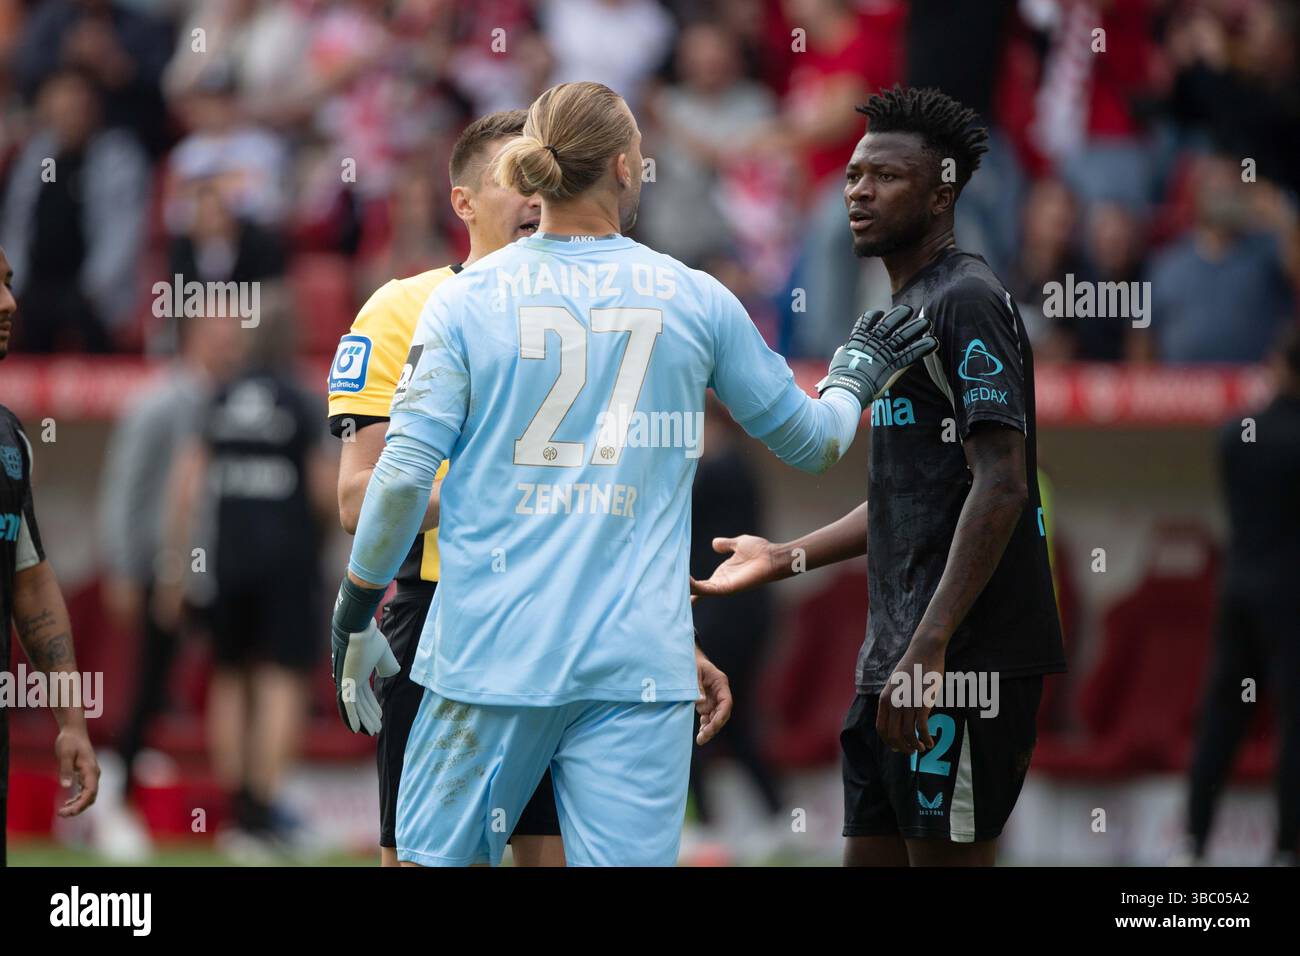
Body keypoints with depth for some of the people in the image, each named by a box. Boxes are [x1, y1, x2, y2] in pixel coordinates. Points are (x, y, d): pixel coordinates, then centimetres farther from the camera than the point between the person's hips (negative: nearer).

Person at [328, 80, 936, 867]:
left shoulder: (465, 300, 1)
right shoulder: (695, 300, 4)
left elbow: (403, 476, -4)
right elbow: (810, 442, 15)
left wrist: (354, 622, 8)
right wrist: (856, 380, 37)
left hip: (488, 648, 0)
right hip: (638, 662, 0)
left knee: (436, 855, 7)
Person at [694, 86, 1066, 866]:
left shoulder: (965, 301, -10)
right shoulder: (906, 308, 21)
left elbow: (1000, 487, -19)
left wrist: (928, 649, -25)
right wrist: (785, 559, 25)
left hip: (966, 655, -10)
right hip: (896, 655, 10)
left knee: (946, 856, -8)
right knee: (872, 850, 10)